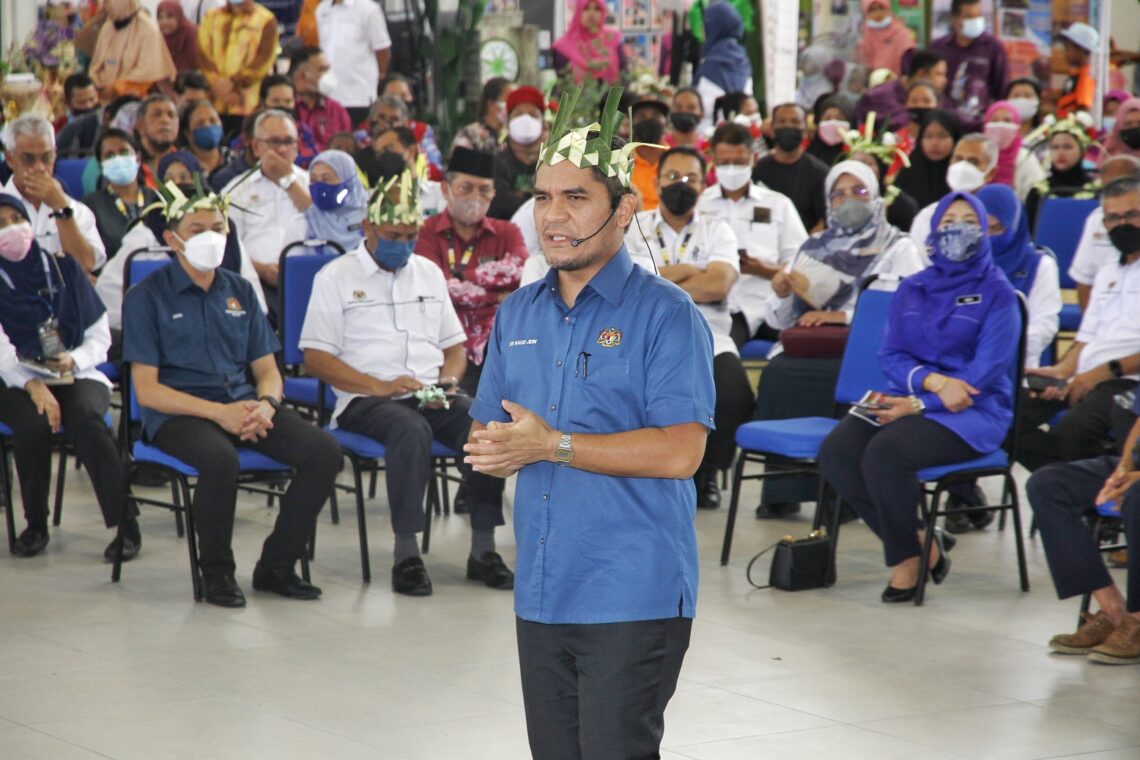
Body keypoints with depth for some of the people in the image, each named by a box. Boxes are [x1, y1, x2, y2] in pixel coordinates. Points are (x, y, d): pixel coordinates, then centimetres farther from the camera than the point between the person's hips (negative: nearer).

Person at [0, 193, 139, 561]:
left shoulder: (64, 269, 8)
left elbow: (100, 337, 7)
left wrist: (74, 359, -15)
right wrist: (33, 385, -27)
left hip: (78, 375, 1)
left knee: (84, 416, -33)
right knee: (32, 422, -34)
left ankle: (125, 524, -30)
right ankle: (35, 526, -16)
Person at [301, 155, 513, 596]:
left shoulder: (429, 273, 22)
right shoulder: (336, 277, 5)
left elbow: (455, 346, 23)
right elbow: (315, 357, -3)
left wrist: (448, 381, -1)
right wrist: (381, 387, -14)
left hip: (432, 396, 4)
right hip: (366, 401, -4)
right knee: (412, 429, -38)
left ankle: (483, 548, -21)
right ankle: (406, 554, -33)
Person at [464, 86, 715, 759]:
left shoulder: (665, 314, -8)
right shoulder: (518, 314, 14)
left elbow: (681, 451, -18)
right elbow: (486, 433, 16)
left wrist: (552, 445, -18)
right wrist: (493, 450, -9)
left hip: (634, 596, -7)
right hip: (541, 594, 7)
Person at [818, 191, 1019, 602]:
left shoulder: (997, 292, 1)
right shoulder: (910, 289, 16)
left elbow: (987, 370, -8)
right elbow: (890, 355, 7)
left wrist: (919, 404, -16)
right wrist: (933, 381, -14)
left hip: (973, 410, -5)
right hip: (905, 398, 5)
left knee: (884, 452, -32)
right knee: (835, 452, -23)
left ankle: (906, 556, -10)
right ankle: (920, 541, -11)